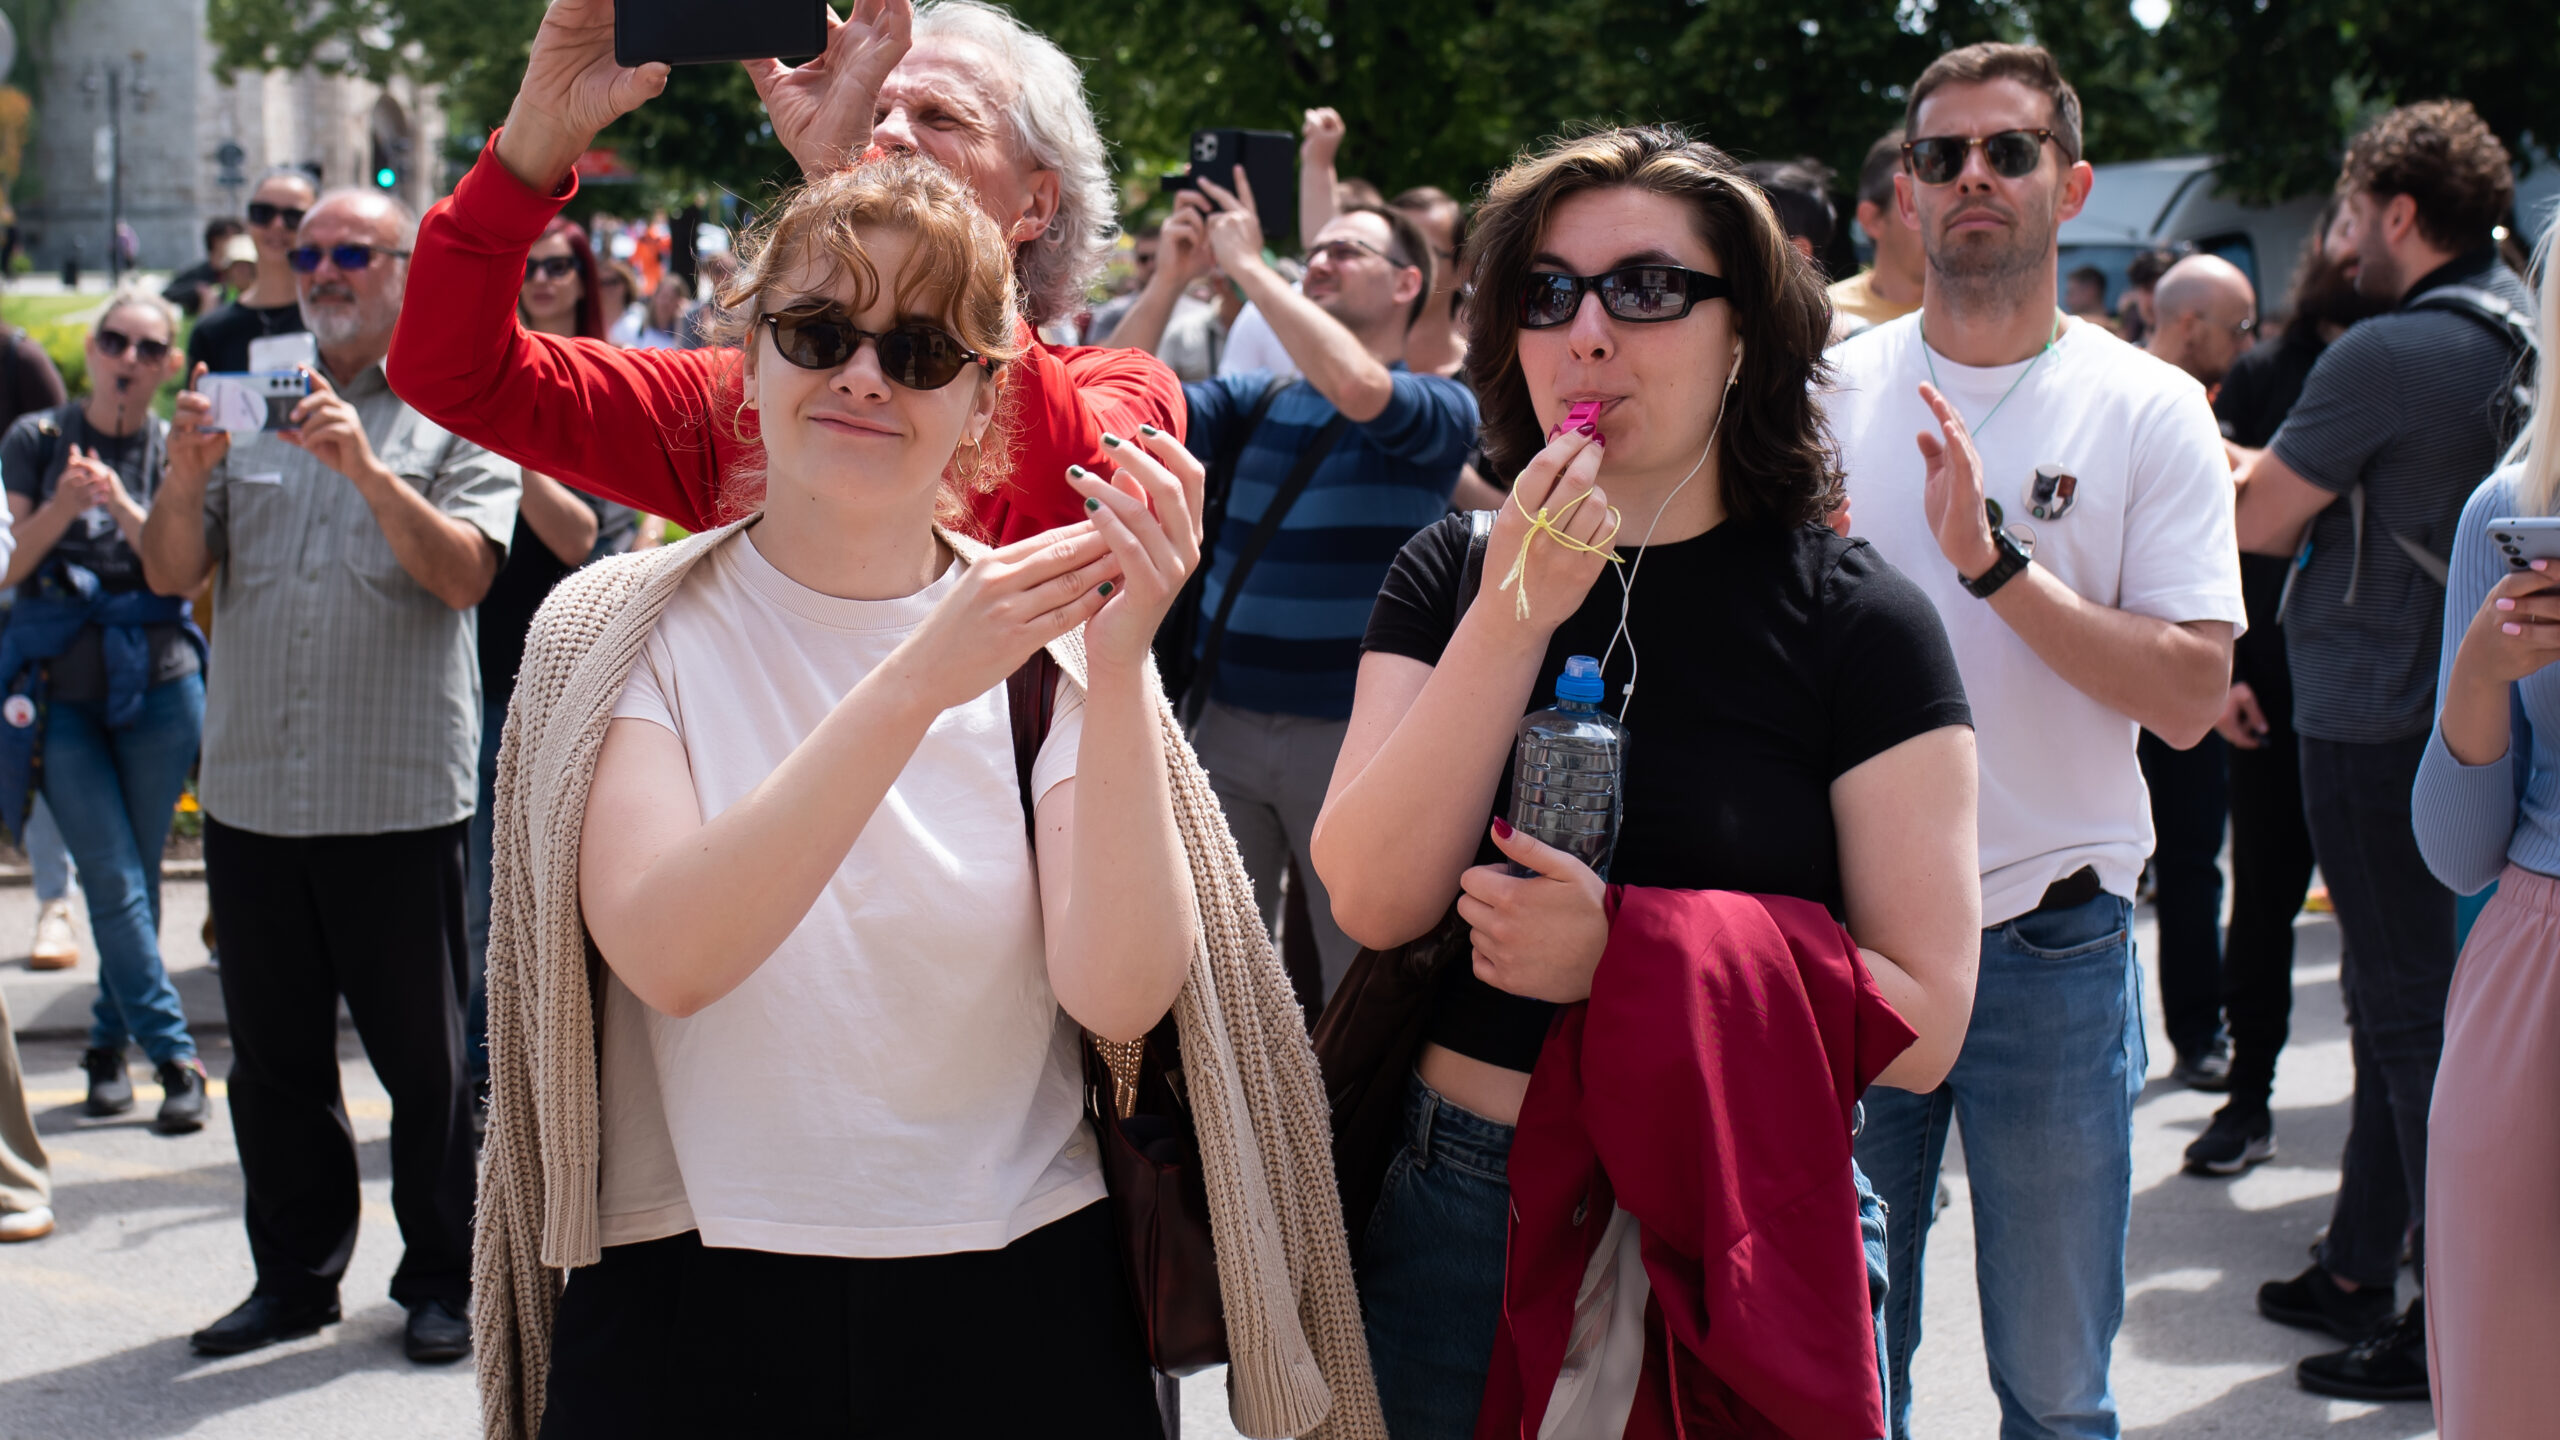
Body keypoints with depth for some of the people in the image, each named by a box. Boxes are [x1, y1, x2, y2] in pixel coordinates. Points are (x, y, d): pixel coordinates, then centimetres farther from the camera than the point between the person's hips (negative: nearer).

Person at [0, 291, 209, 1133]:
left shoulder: (177, 450, 4)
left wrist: (121, 505, -23)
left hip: (158, 689, 1)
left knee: (133, 880, 6)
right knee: (114, 883, -7)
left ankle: (110, 1044, 22)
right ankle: (173, 1057, -5)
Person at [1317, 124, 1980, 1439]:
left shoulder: (1854, 623, -7)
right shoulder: (1449, 575, 3)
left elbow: (1922, 1015, -11)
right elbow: (1374, 901, -9)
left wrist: (1624, 954, -22)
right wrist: (1512, 619, -18)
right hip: (1453, 1215, 3)